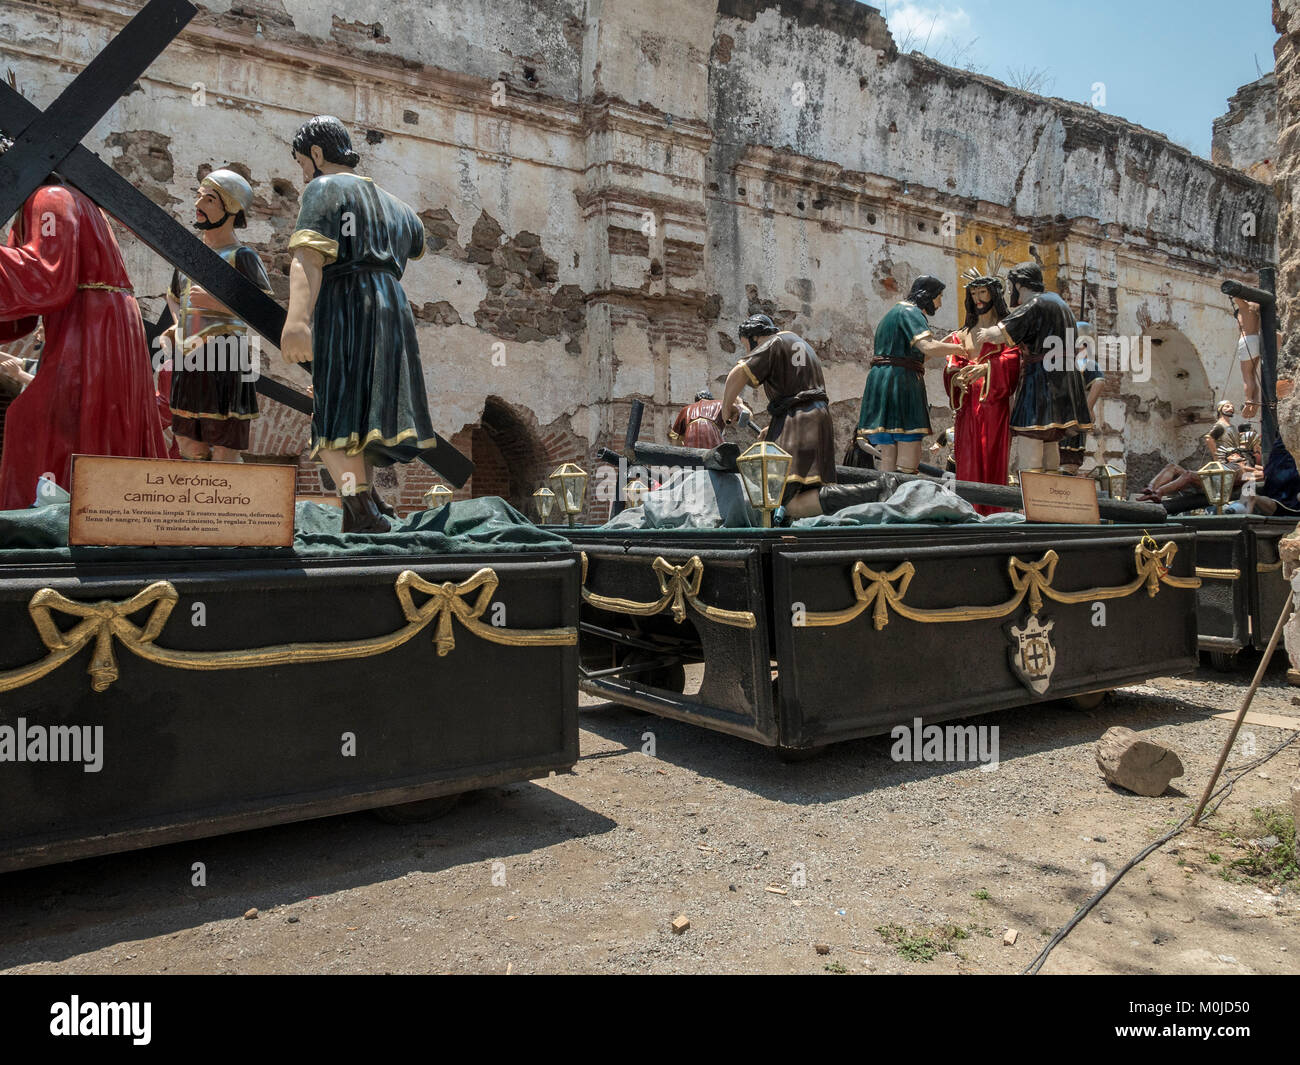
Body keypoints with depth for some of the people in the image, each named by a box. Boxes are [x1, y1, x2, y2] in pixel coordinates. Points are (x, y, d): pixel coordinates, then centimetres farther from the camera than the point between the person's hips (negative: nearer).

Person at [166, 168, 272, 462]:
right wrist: (180, 324, 18)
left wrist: (215, 302, -21)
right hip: (187, 360, 7)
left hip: (224, 360, -7)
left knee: (224, 451, -6)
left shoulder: (241, 256, -4)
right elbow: (174, 296, 36)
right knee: (188, 445, 11)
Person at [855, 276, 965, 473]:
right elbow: (928, 346, -20)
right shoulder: (910, 312, -4)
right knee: (907, 464, -14)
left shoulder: (894, 311, 27)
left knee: (887, 462, 6)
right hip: (901, 381, -10)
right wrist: (960, 348, -6)